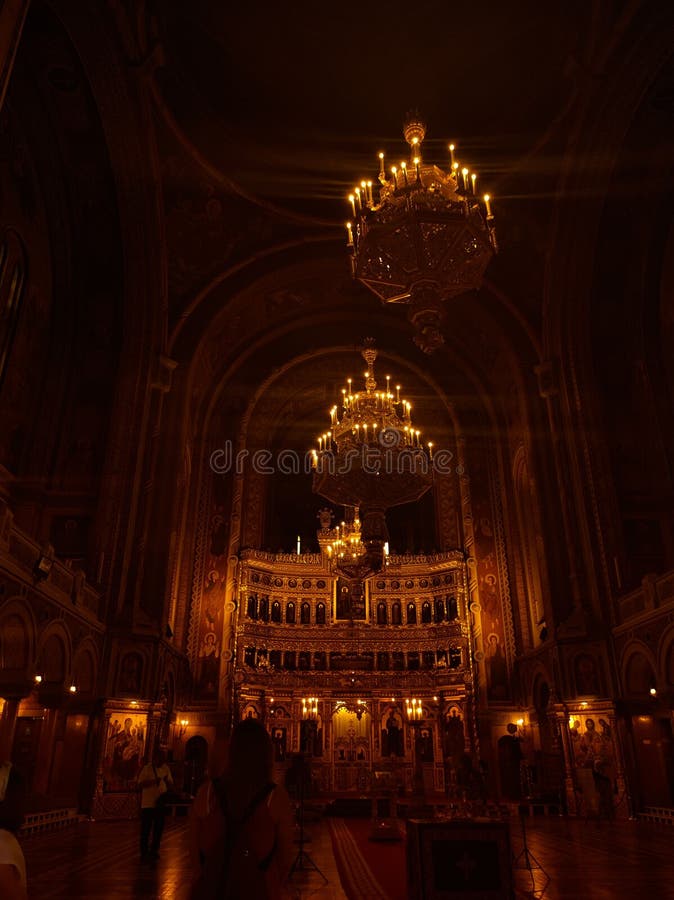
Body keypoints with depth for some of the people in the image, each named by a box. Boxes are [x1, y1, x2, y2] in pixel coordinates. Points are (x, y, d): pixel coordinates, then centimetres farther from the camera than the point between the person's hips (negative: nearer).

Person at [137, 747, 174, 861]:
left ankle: (154, 851, 26)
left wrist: (166, 780, -12)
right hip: (147, 803, -4)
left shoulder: (165, 768, 6)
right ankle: (144, 852, 17)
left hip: (160, 803, 4)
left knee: (158, 828, 11)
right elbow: (140, 784, -12)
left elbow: (171, 784, 10)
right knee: (146, 829, 2)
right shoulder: (146, 769, -7)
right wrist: (153, 781, -25)